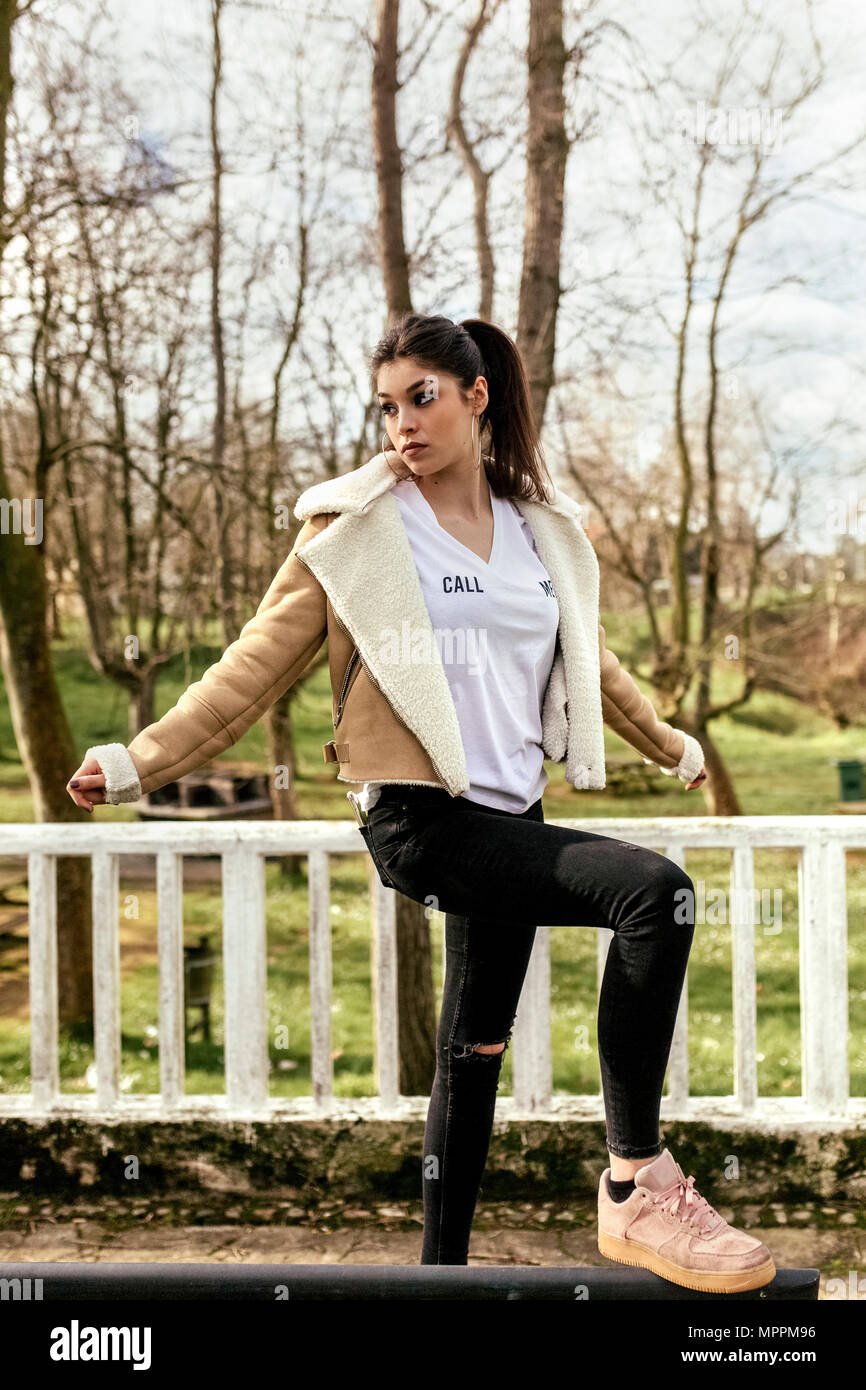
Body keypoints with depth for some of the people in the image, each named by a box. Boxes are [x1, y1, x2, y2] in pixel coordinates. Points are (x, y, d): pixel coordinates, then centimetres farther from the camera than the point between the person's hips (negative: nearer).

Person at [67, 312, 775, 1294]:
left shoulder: (543, 528, 13)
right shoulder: (353, 526, -1)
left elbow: (586, 662, 28)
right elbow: (256, 667, 0)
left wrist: (672, 746, 39)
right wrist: (139, 763, -9)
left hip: (509, 816, 6)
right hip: (418, 817, -6)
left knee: (476, 1049, 11)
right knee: (654, 891, -23)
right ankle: (637, 1186, -18)